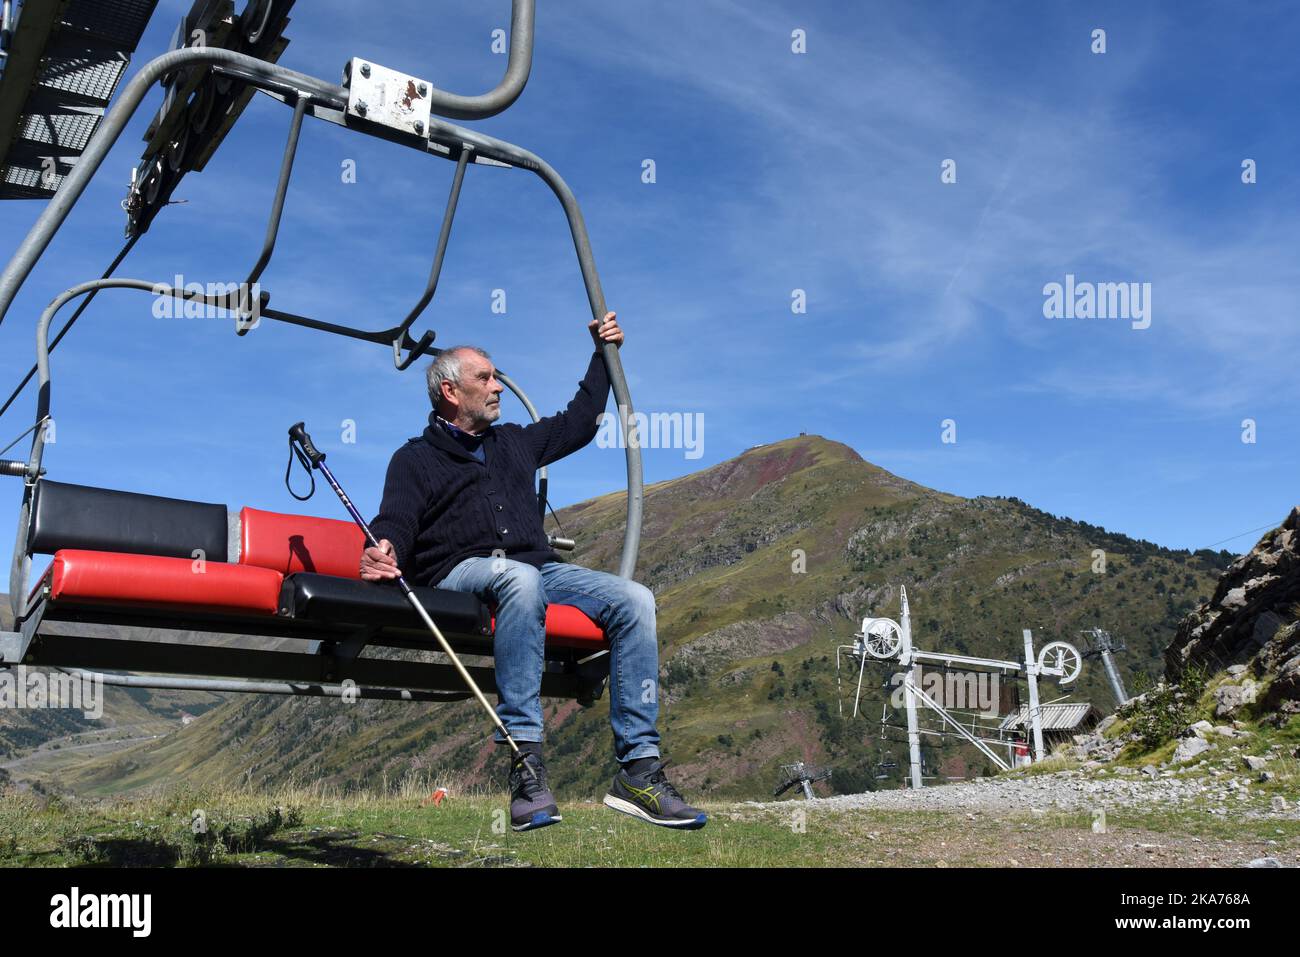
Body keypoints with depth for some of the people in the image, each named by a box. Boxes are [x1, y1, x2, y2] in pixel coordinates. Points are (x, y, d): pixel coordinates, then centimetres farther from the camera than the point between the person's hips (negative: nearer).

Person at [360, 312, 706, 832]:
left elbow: (578, 423, 41)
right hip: (461, 570, -5)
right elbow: (396, 521, -3)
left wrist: (603, 355, 42)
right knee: (522, 579, -42)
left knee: (633, 599, -21)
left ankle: (638, 768, -24)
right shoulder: (415, 458, 14)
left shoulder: (514, 441, 30)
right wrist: (384, 550, -28)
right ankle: (525, 761, -43)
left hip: (537, 567, 5)